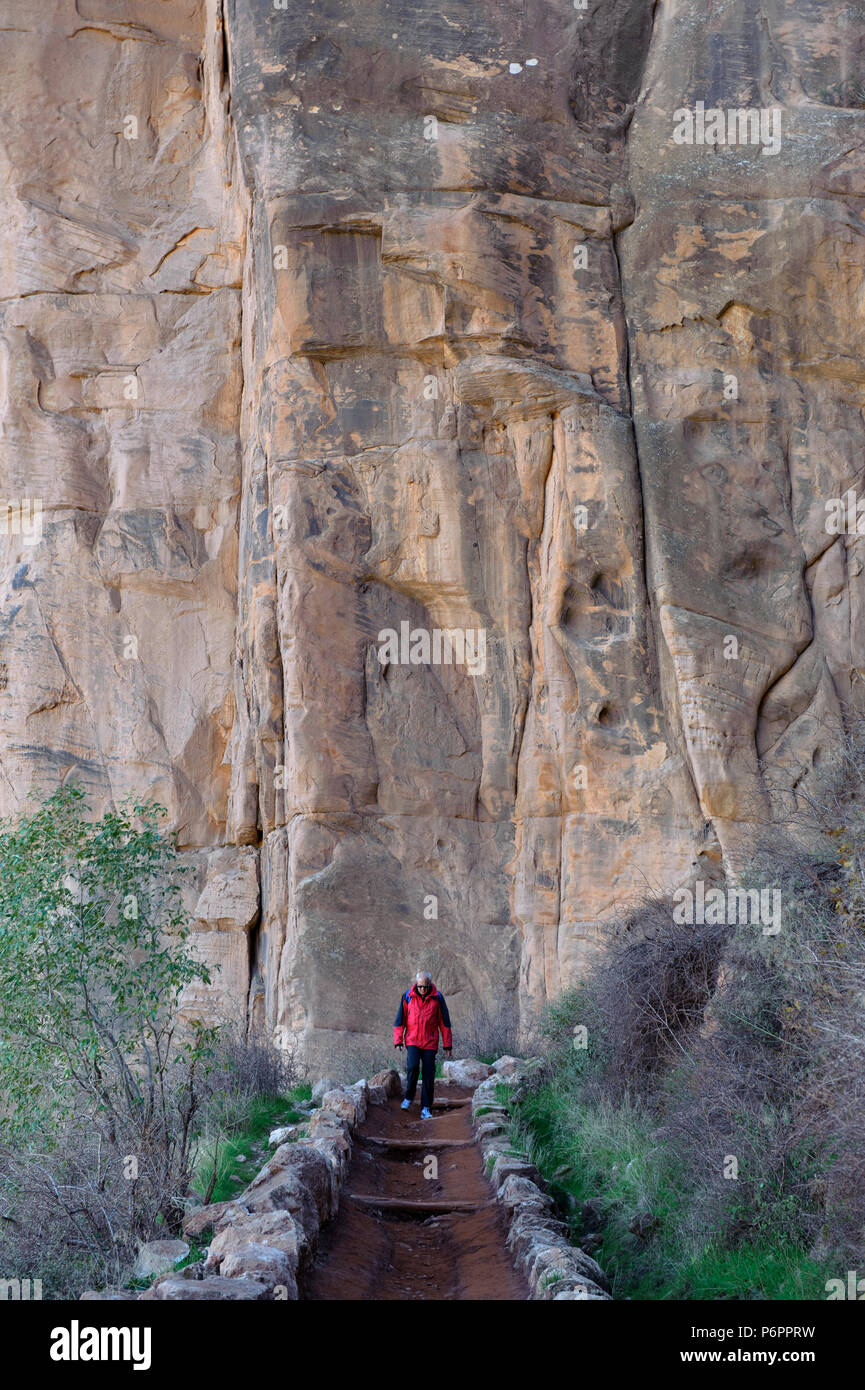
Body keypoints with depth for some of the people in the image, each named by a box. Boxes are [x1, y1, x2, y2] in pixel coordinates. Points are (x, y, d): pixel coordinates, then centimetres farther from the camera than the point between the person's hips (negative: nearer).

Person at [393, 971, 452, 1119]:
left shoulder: (437, 998, -1)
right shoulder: (407, 997, -1)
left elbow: (444, 1023, 3)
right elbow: (400, 1019, 5)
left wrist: (447, 1045, 2)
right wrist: (398, 1041, -2)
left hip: (430, 1043, 0)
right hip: (412, 1041, 0)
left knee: (428, 1075, -2)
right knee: (412, 1067, -21)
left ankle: (426, 1109, 7)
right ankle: (408, 1097, 3)